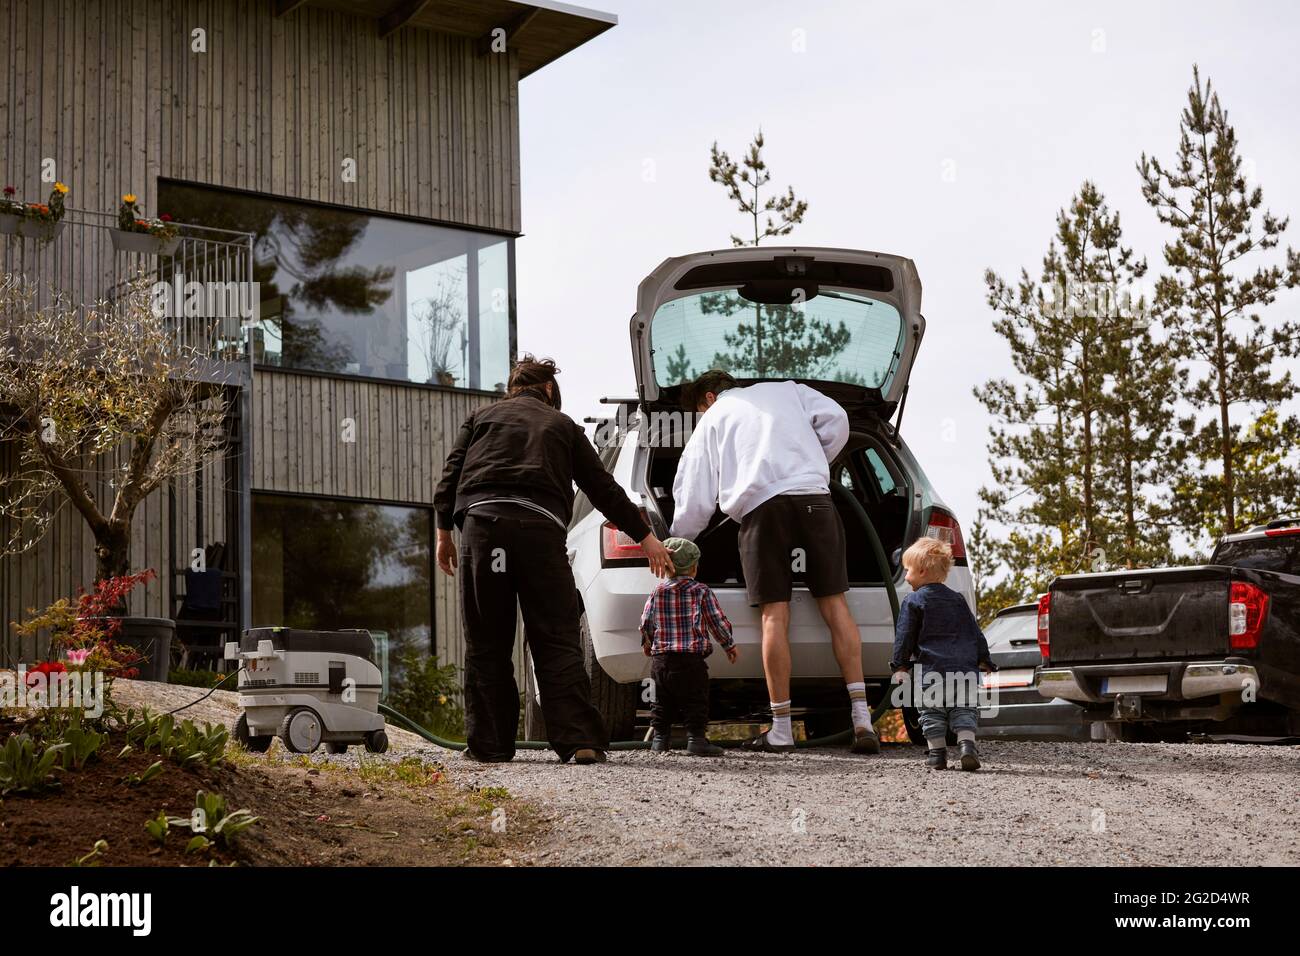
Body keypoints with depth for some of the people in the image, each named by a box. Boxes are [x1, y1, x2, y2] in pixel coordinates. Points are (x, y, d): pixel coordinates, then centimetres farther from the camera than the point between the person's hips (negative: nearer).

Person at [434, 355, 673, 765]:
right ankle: (579, 740, -10)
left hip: (482, 520, 1)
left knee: (486, 643, 7)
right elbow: (602, 487, 22)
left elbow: (451, 474, 13)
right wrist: (644, 536, 27)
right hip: (540, 527, -1)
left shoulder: (480, 418, 25)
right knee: (556, 640, -1)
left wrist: (444, 531, 14)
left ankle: (489, 743, 8)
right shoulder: (562, 425, 23)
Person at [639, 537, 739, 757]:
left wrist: (647, 643, 28)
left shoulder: (658, 592, 5)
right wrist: (729, 646, 13)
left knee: (663, 703, 13)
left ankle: (659, 738, 12)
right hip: (691, 658, -3)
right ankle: (696, 738, -6)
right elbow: (718, 622, 0)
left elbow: (646, 623, 8)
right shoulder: (701, 591, -2)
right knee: (695, 702, 1)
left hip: (661, 658, 4)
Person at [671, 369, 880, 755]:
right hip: (813, 496, 2)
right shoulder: (785, 390, 29)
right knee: (834, 603, 3)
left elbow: (696, 502, 19)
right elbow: (835, 419, 12)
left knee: (774, 614, -2)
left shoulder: (709, 423, 23)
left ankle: (781, 729, -2)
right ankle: (862, 718, -6)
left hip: (760, 506, -2)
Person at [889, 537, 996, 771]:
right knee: (964, 709, 6)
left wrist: (900, 666, 3)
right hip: (965, 665, 4)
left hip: (931, 668, -4)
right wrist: (985, 661, 21)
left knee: (932, 711, 4)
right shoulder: (958, 599, 17)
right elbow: (975, 632, 18)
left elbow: (904, 637, -2)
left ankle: (937, 753, 2)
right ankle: (967, 746, -10)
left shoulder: (913, 601, 1)